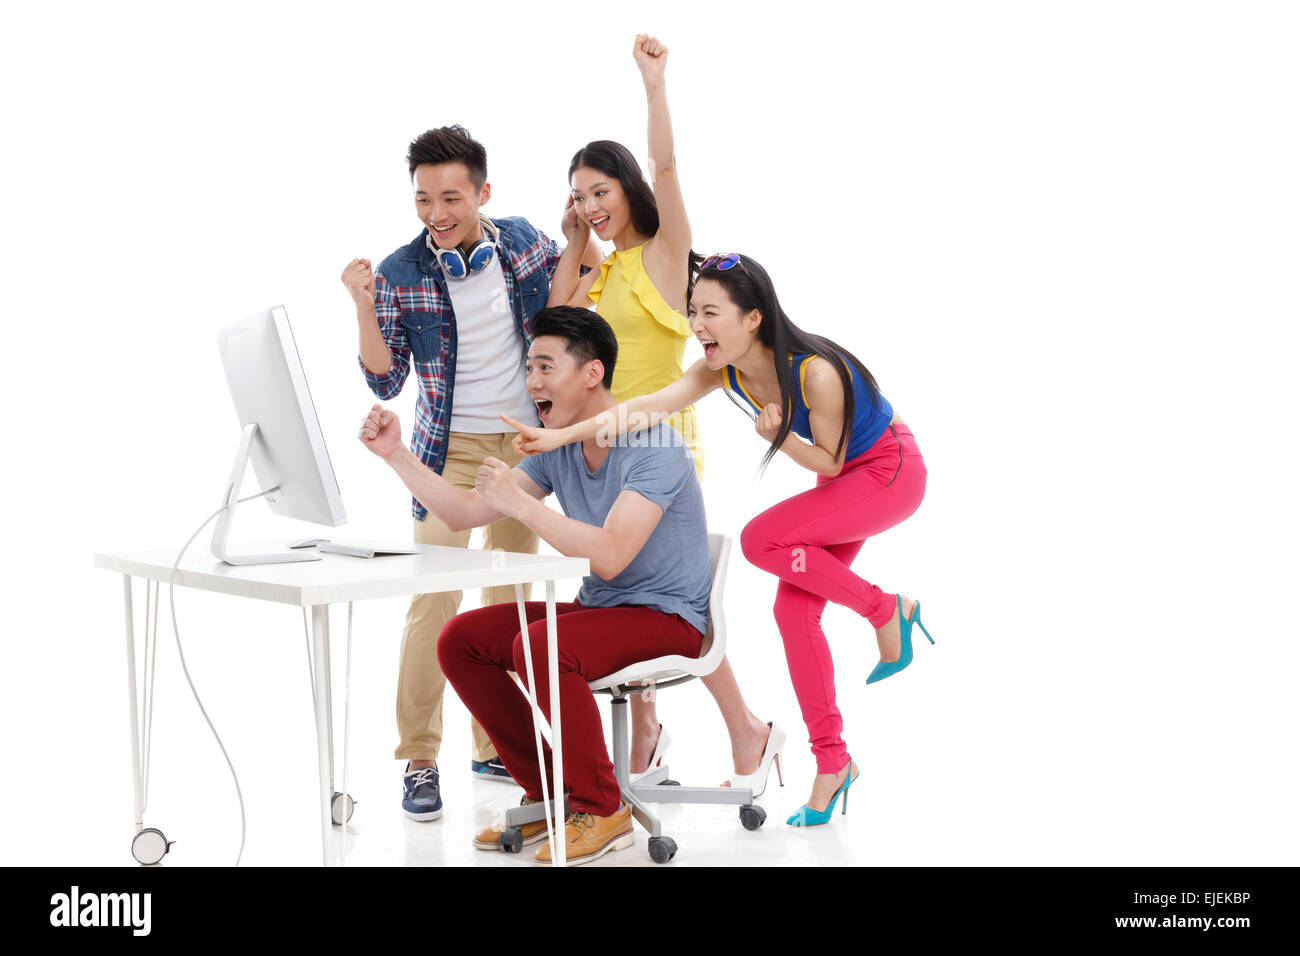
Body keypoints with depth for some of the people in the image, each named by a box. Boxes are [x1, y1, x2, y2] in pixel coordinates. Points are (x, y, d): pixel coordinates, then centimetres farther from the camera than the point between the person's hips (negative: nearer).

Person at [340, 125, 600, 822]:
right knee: (434, 595, -13)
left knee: (511, 596, 10)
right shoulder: (399, 275, -11)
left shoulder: (523, 241, -3)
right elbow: (386, 383, -10)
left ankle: (495, 745, 22)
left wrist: (584, 224, -3)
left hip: (530, 442, 4)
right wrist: (364, 307, -23)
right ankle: (419, 759, -4)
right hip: (452, 449, -3)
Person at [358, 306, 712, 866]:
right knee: (460, 640, -3)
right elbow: (464, 513, 6)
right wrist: (396, 454, -3)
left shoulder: (652, 444, -20)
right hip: (599, 606, 9)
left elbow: (609, 556, -32)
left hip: (669, 614, -9)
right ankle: (547, 794, 6)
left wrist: (519, 503, -33)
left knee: (542, 645, -33)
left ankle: (601, 811, -15)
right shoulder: (558, 449, 6)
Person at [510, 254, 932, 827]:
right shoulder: (723, 370, -12)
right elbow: (652, 405, -23)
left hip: (890, 472, -8)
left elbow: (828, 461, -19)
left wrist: (779, 435, -37)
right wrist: (561, 435, -33)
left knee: (761, 541, -24)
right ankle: (832, 762, 10)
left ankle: (889, 612, -5)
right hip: (841, 479, 8)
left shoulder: (816, 372, -32)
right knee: (794, 608, -1)